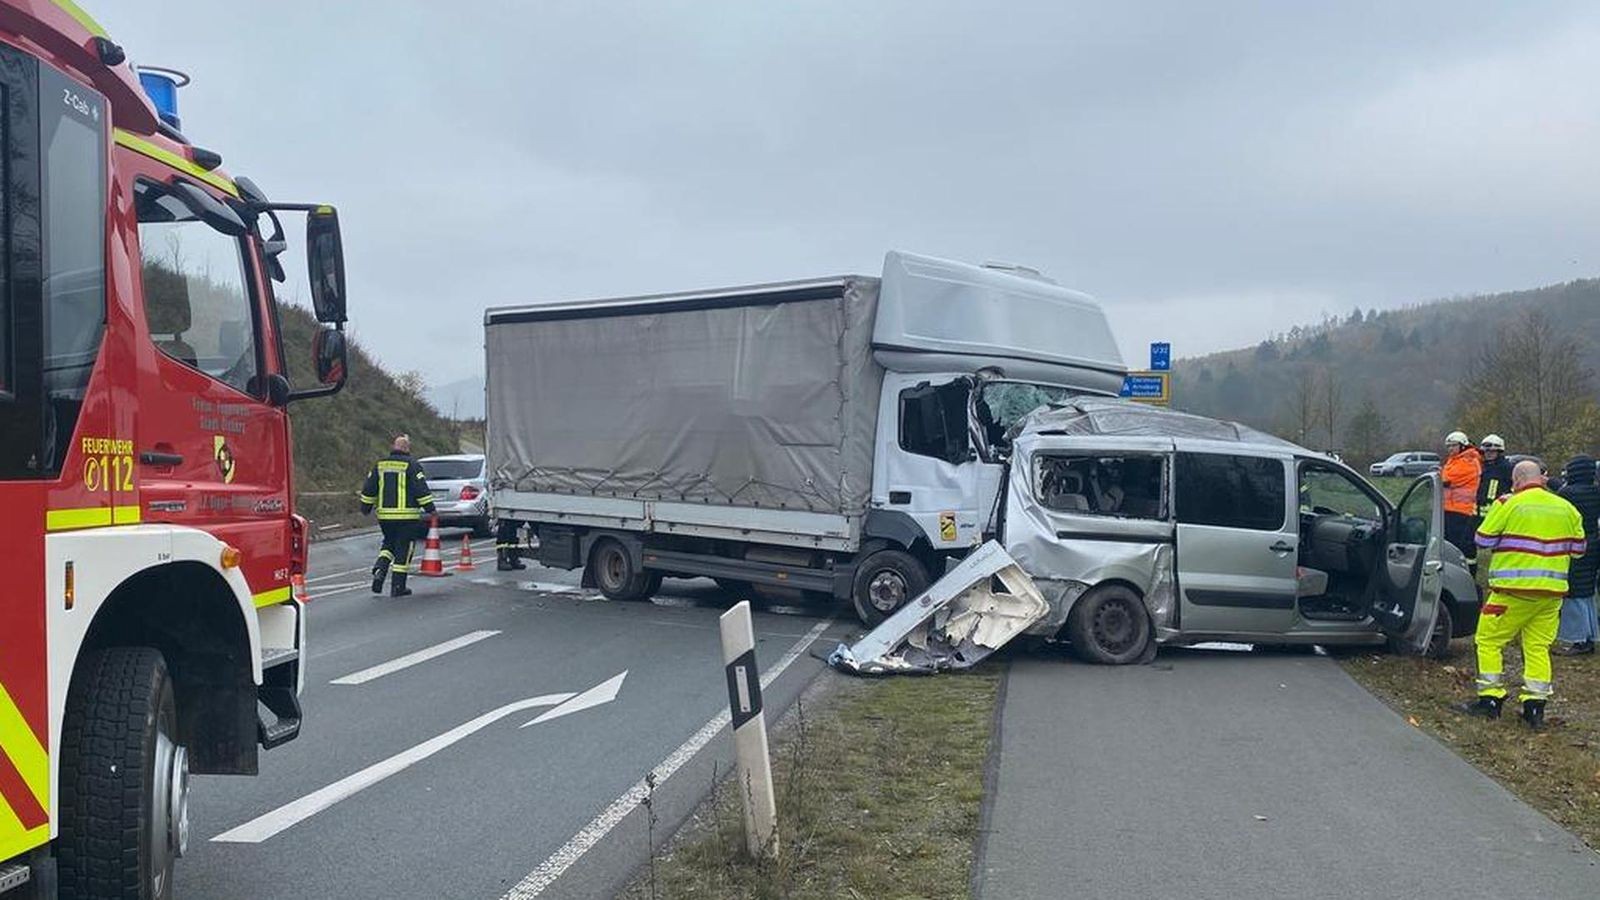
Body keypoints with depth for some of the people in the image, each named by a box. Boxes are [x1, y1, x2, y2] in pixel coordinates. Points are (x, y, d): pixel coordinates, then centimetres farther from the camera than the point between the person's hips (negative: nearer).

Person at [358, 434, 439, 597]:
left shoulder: (380, 464, 8)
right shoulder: (411, 465, -7)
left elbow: (369, 489, 12)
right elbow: (421, 489, -11)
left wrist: (366, 508, 22)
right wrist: (429, 509, -5)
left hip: (384, 515, 5)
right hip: (406, 515, -5)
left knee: (389, 543, 23)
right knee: (403, 548, 2)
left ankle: (380, 570, 0)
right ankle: (398, 586, 3)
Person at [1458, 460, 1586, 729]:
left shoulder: (1508, 505, -8)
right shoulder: (1566, 508, 7)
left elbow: (1483, 541, -4)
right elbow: (1577, 549, 14)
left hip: (1514, 588, -5)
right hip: (1552, 590, 5)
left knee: (1489, 640, 6)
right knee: (1538, 646, 11)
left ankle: (1491, 698, 6)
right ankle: (1535, 705, 9)